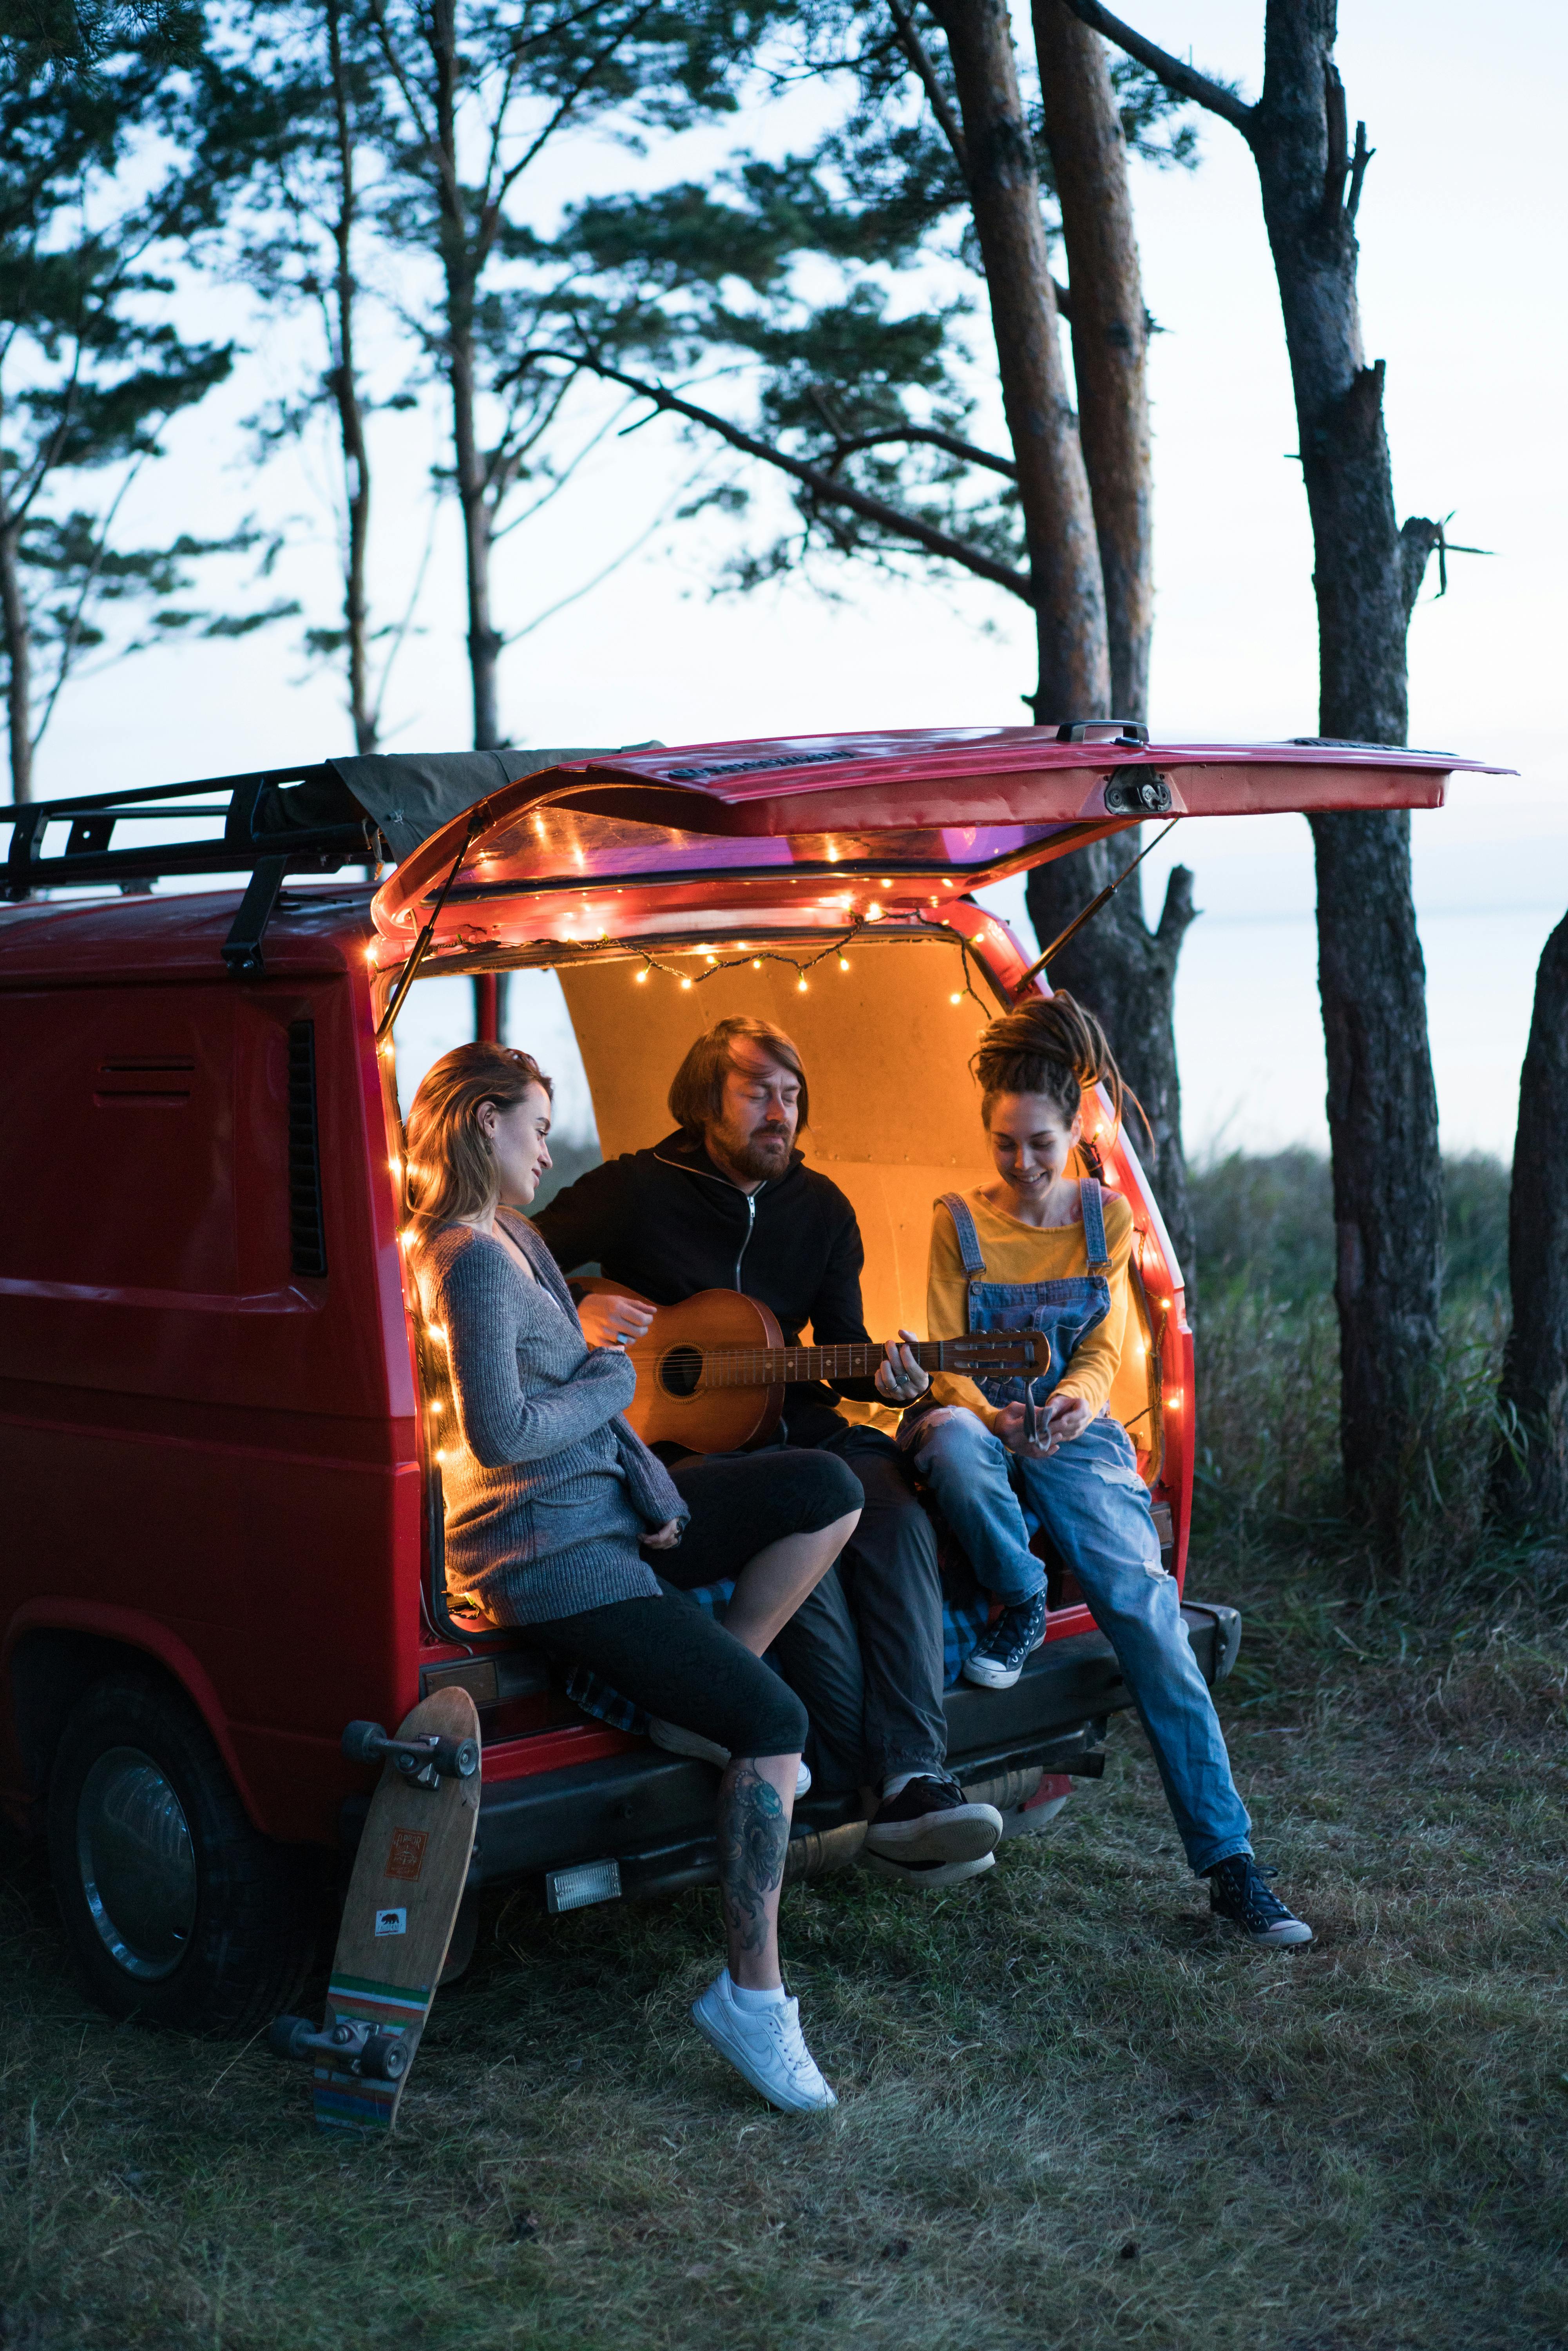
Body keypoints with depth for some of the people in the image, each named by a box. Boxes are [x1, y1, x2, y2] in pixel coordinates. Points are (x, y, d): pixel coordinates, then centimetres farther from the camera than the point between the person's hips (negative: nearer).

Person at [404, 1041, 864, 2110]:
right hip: (548, 1553, -10)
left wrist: (653, 1489, 2)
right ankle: (753, 1994, -10)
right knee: (776, 1721, -17)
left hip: (607, 1512, 10)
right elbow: (501, 1434, -26)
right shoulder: (471, 1263, -19)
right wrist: (610, 1381, -9)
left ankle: (717, 1696, 7)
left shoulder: (516, 1240, 13)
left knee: (831, 1497, 7)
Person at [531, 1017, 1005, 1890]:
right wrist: (577, 1315, -13)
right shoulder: (635, 1191, 1)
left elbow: (841, 1349, 16)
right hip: (675, 1449, -4)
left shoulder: (821, 1208, 14)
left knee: (895, 1503, -29)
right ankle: (875, 1779, -34)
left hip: (791, 1427, 4)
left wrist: (881, 1376, -7)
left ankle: (914, 1783, -38)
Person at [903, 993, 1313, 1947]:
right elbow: (947, 1361, -2)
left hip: (1076, 1438, 1)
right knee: (948, 1436, -41)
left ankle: (1229, 1861, -17)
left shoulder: (1107, 1217, 7)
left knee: (1146, 1608, -19)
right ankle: (1023, 1601, -12)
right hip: (983, 1430, -1)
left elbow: (1103, 1351, 3)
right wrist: (992, 1415, -25)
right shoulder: (959, 1222, 2)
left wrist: (1074, 1403, -21)